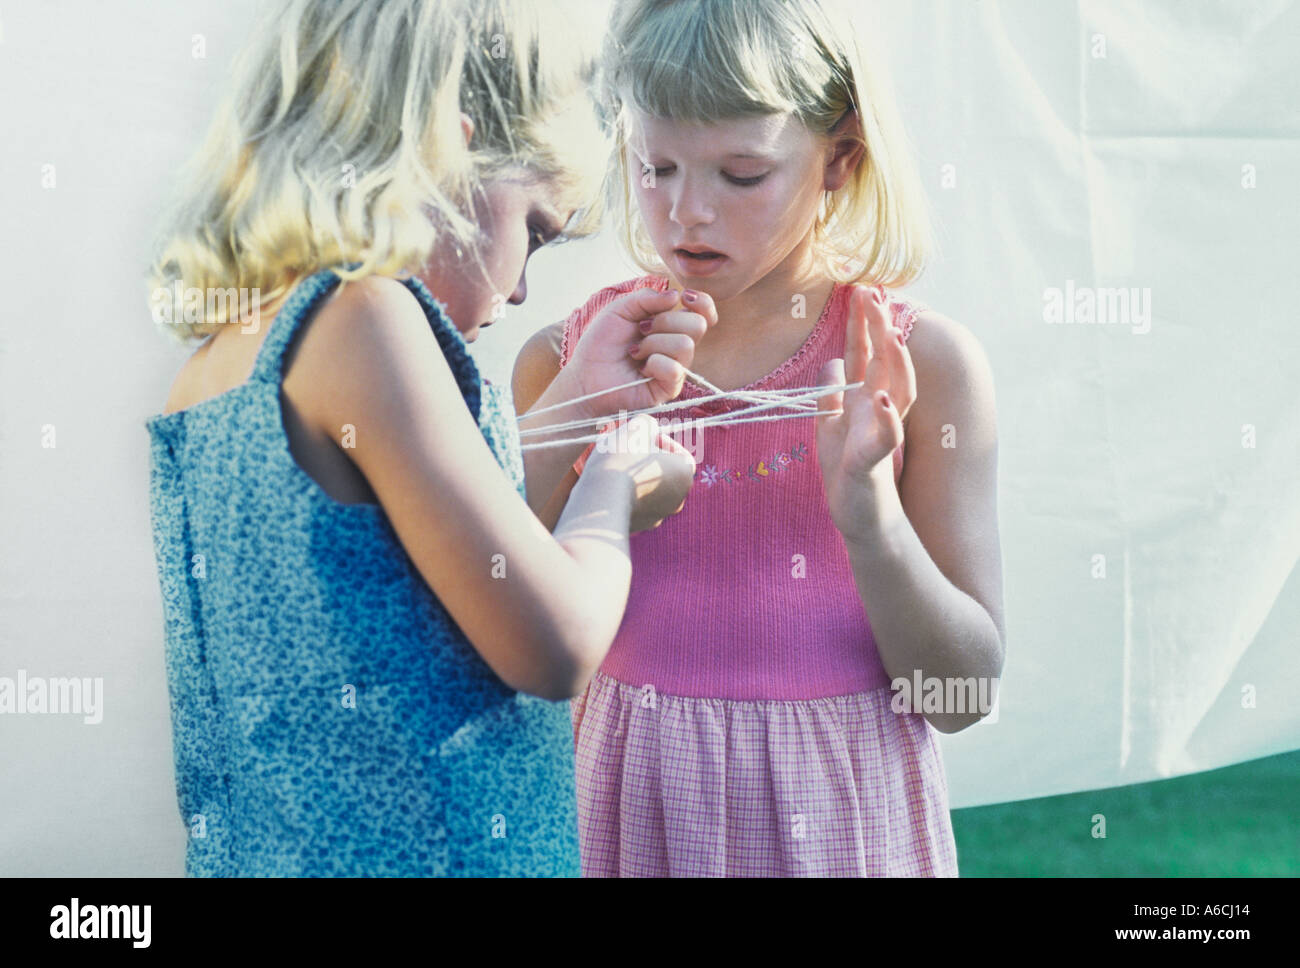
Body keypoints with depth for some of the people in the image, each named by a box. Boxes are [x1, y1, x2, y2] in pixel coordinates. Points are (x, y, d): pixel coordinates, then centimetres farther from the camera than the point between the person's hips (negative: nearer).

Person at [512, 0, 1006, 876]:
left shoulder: (920, 364, -8)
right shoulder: (565, 358, -2)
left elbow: (963, 695, -7)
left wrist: (867, 505, -22)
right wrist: (576, 412, -15)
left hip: (837, 821, -1)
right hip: (630, 813, 2)